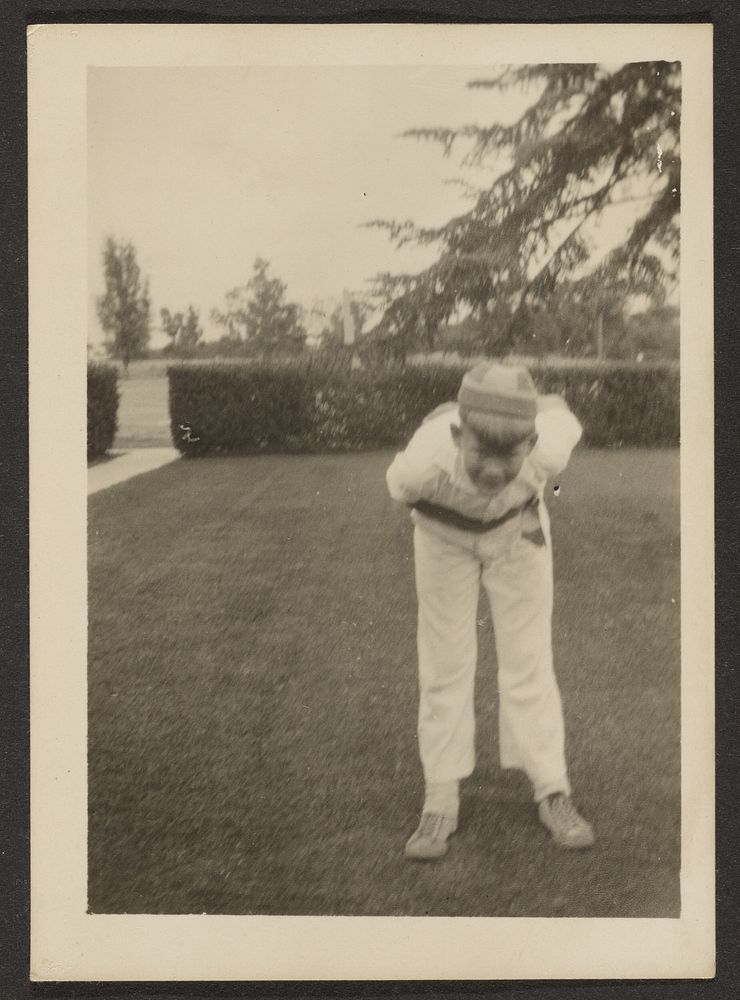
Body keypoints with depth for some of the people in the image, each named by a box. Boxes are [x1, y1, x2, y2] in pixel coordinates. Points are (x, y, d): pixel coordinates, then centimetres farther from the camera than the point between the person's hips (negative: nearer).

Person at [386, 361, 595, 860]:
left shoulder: (547, 449, -40)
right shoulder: (421, 463, -41)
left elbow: (559, 413, -14)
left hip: (519, 532, 1)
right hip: (445, 535, 0)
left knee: (529, 658, 3)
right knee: (445, 662, 1)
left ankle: (552, 791, 15)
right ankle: (442, 800, 11)